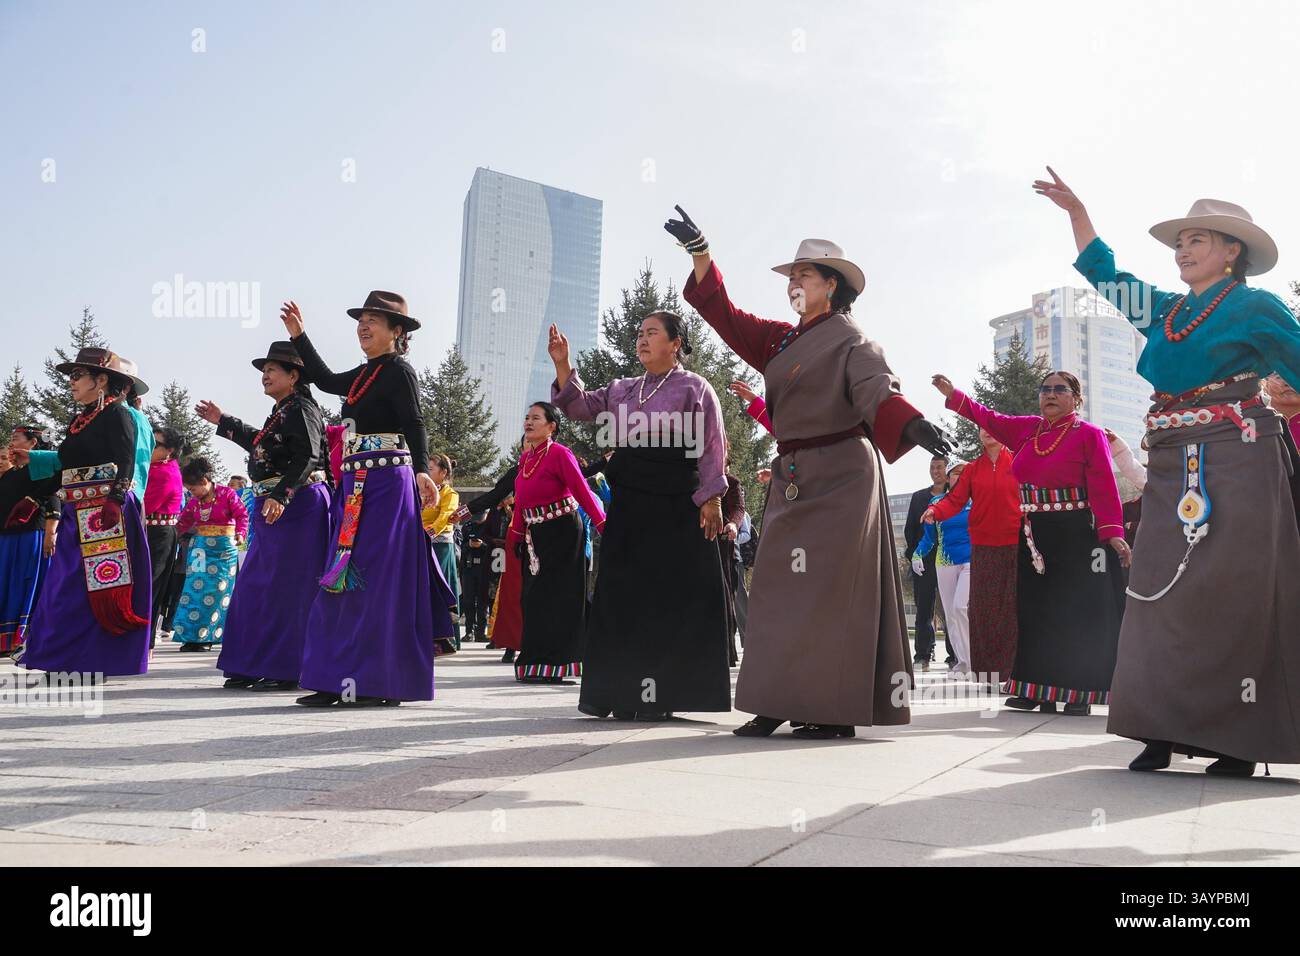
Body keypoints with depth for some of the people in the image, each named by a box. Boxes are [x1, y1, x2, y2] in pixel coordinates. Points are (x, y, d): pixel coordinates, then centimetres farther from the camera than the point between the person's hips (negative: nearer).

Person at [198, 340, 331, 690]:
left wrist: (280, 496, -31)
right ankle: (256, 666, 21)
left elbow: (306, 458, -22)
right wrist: (223, 422, 39)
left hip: (296, 506, -11)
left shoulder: (300, 409, -11)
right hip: (273, 507, 11)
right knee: (255, 585, 13)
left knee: (285, 587, -8)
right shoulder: (281, 412, 18)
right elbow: (263, 447, 34)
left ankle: (285, 670, -1)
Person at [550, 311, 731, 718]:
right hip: (627, 505, 6)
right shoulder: (622, 390, 18)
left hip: (676, 506, -6)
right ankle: (623, 690, 13)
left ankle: (663, 693, 5)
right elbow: (579, 406, 11)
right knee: (623, 595, 6)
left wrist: (710, 499, -13)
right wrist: (562, 365, -1)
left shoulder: (695, 388, 0)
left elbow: (712, 447, -5)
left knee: (672, 596, -2)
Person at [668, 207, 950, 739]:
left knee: (832, 592, -7)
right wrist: (699, 253, 8)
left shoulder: (848, 338, -6)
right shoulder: (781, 340, 16)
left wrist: (911, 424, -43)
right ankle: (778, 701, 11)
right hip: (792, 479, 8)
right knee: (782, 589, 6)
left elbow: (876, 390, -22)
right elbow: (726, 317, 16)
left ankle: (839, 710, -1)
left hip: (838, 477, -8)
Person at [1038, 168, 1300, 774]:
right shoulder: (1165, 311, 17)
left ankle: (1239, 739, 0)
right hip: (1172, 469, 6)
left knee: (1230, 593, -6)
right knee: (1163, 591, 1)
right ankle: (1165, 730, 6)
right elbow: (1103, 273, 25)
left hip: (1235, 465, -6)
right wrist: (1075, 210, 22)